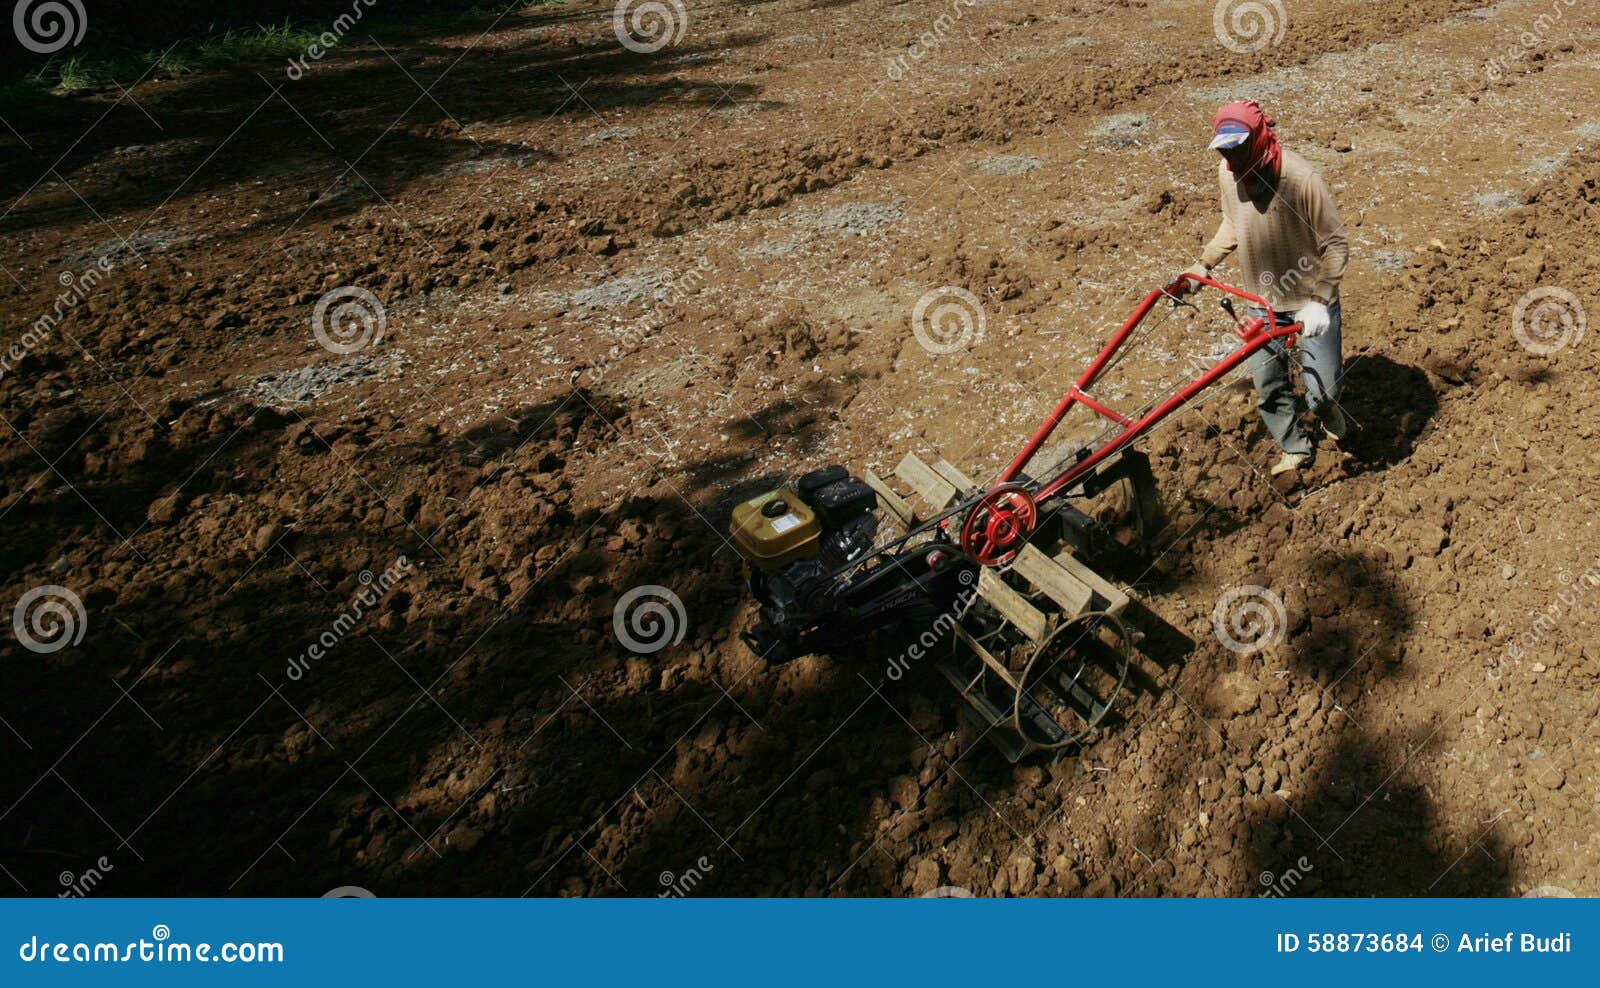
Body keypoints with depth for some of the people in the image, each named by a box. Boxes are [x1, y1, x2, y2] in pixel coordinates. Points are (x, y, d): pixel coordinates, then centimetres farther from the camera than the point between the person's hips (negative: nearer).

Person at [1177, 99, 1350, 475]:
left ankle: (1327, 408, 33)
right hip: (1263, 301, 5)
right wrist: (1203, 266, 8)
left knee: (1321, 389, -5)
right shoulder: (1227, 173, -6)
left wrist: (1319, 300, -25)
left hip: (1311, 301, -5)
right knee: (1267, 386, 9)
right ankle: (1296, 449, 32)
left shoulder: (1300, 177, -25)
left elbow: (1335, 244, -18)